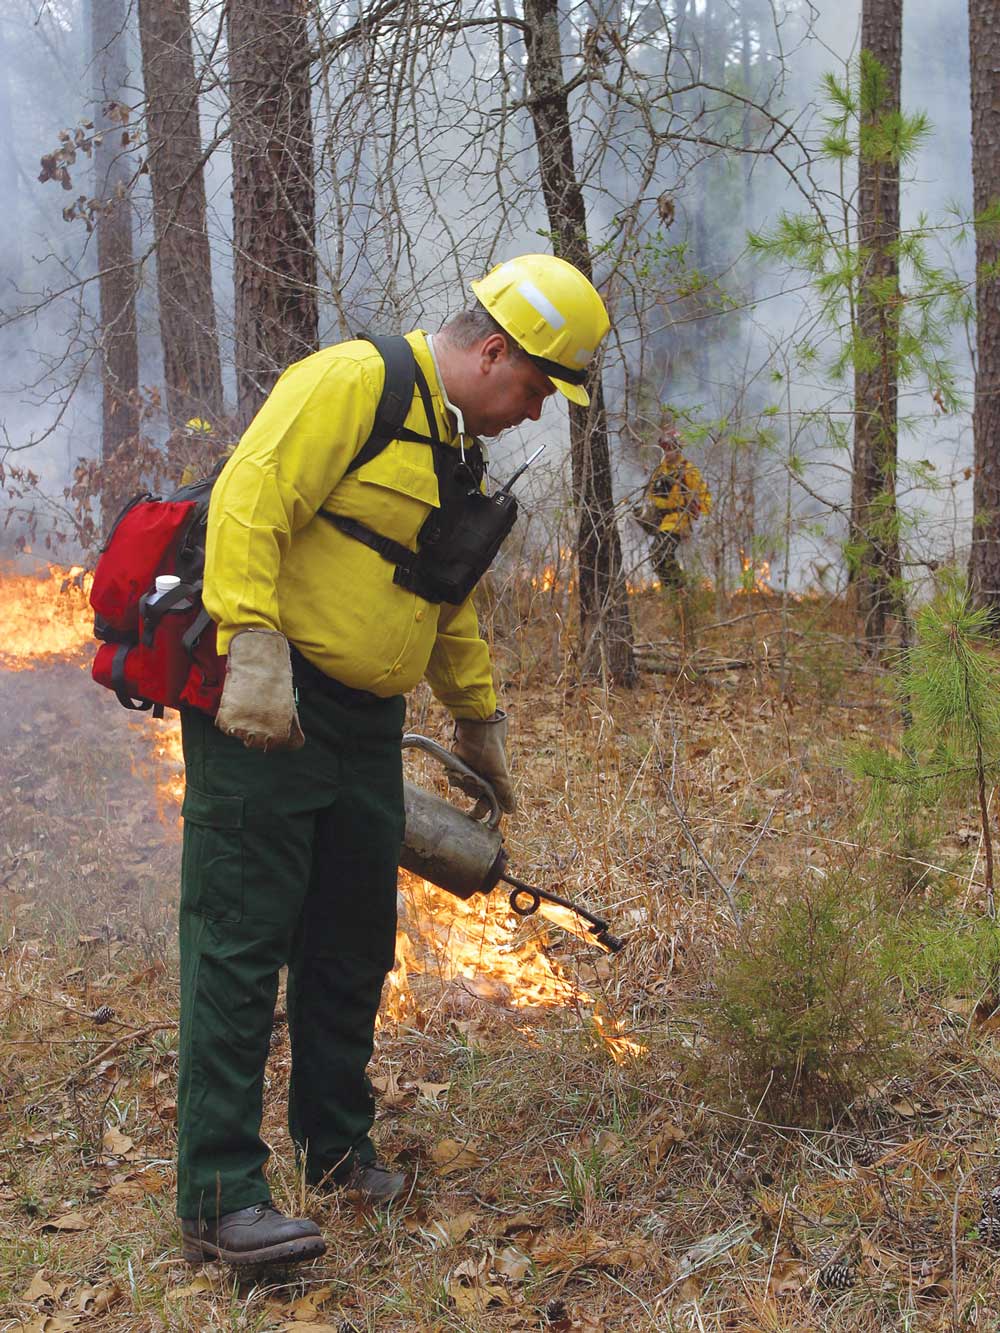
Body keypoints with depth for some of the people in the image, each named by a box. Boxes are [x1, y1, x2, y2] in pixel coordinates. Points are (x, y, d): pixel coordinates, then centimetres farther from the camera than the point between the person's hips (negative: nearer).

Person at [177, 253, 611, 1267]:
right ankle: (218, 1199, -3)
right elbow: (249, 500, -20)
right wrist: (255, 648, -28)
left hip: (364, 724, 9)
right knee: (243, 940, -7)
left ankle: (336, 1144, 31)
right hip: (267, 704, -9)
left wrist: (478, 717, 38)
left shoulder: (455, 451, 21)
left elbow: (447, 604, 32)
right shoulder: (351, 382, -9)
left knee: (355, 942, 14)